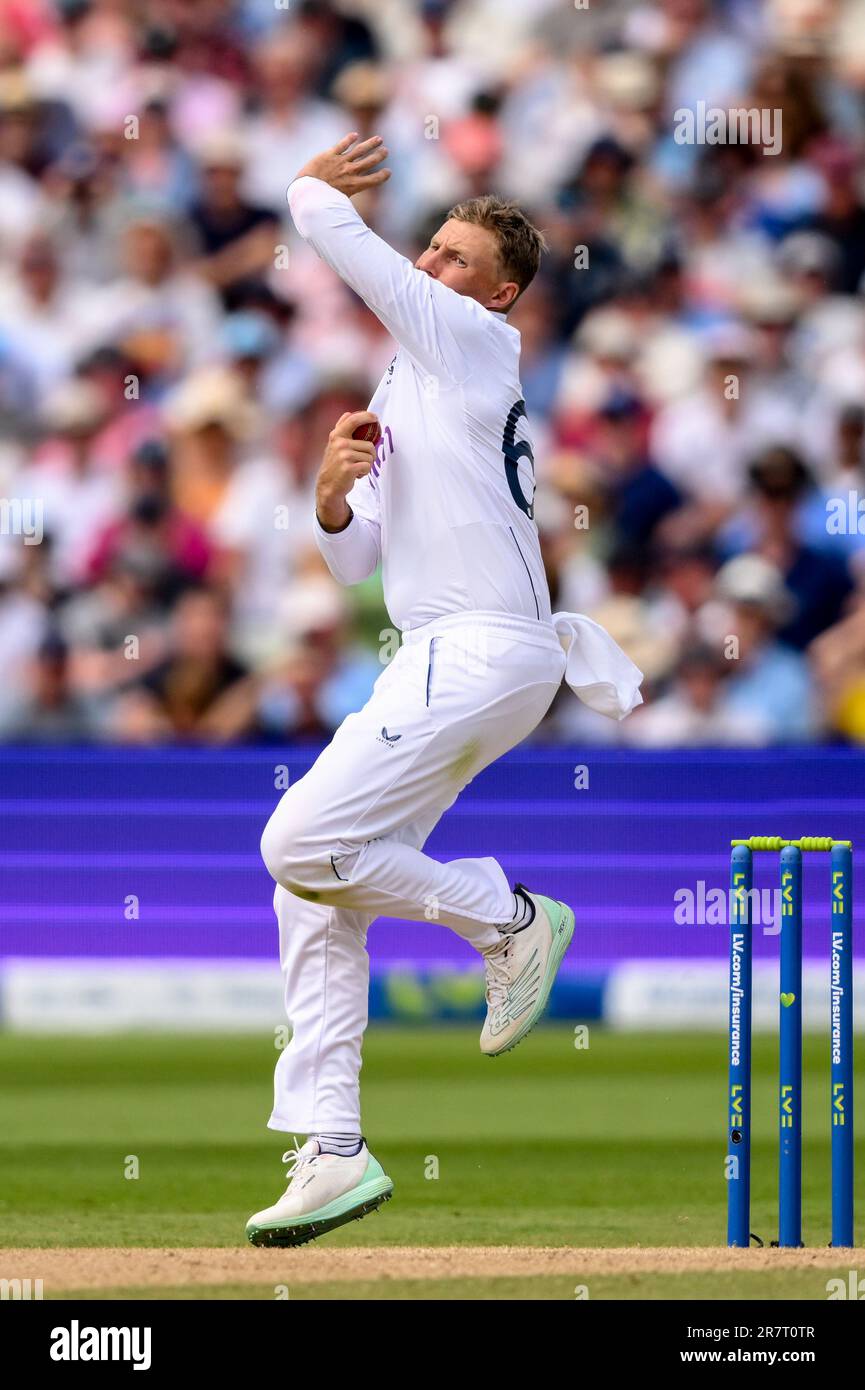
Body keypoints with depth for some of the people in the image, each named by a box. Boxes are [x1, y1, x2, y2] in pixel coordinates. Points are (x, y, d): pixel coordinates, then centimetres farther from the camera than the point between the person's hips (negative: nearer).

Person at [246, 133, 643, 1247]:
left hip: (482, 652, -10)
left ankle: (509, 917, -1)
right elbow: (357, 561, 20)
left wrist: (313, 185, 14)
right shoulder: (404, 391, 22)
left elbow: (337, 237, -6)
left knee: (301, 844, -18)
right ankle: (331, 1152, 5)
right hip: (433, 663, 10)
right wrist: (333, 498, -1)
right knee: (312, 889, 5)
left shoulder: (472, 341, -4)